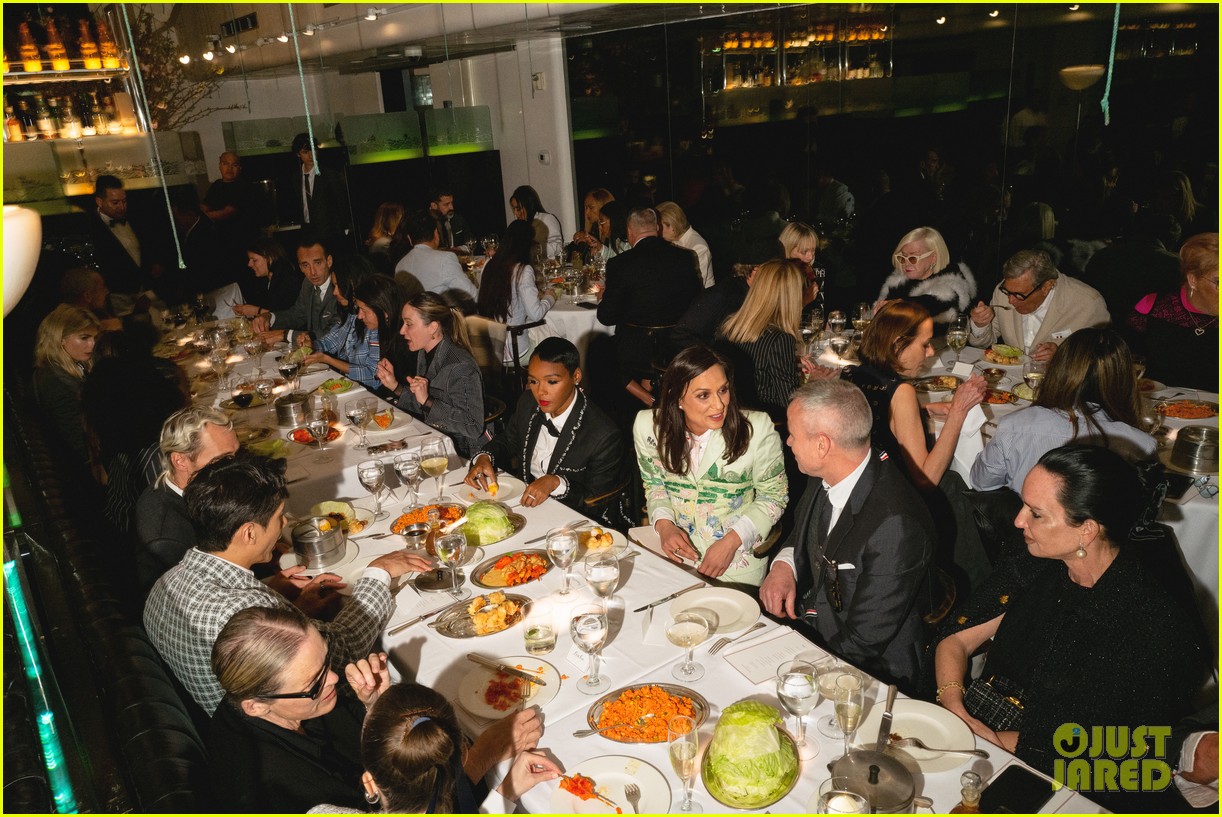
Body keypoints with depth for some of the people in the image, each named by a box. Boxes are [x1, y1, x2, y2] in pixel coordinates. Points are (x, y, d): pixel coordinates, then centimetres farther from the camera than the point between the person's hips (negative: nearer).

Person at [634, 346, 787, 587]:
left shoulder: (758, 429, -16)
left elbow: (773, 494, -3)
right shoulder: (648, 426, -8)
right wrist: (664, 525, -10)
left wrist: (732, 542, -14)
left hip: (737, 556, -2)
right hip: (673, 542, 2)